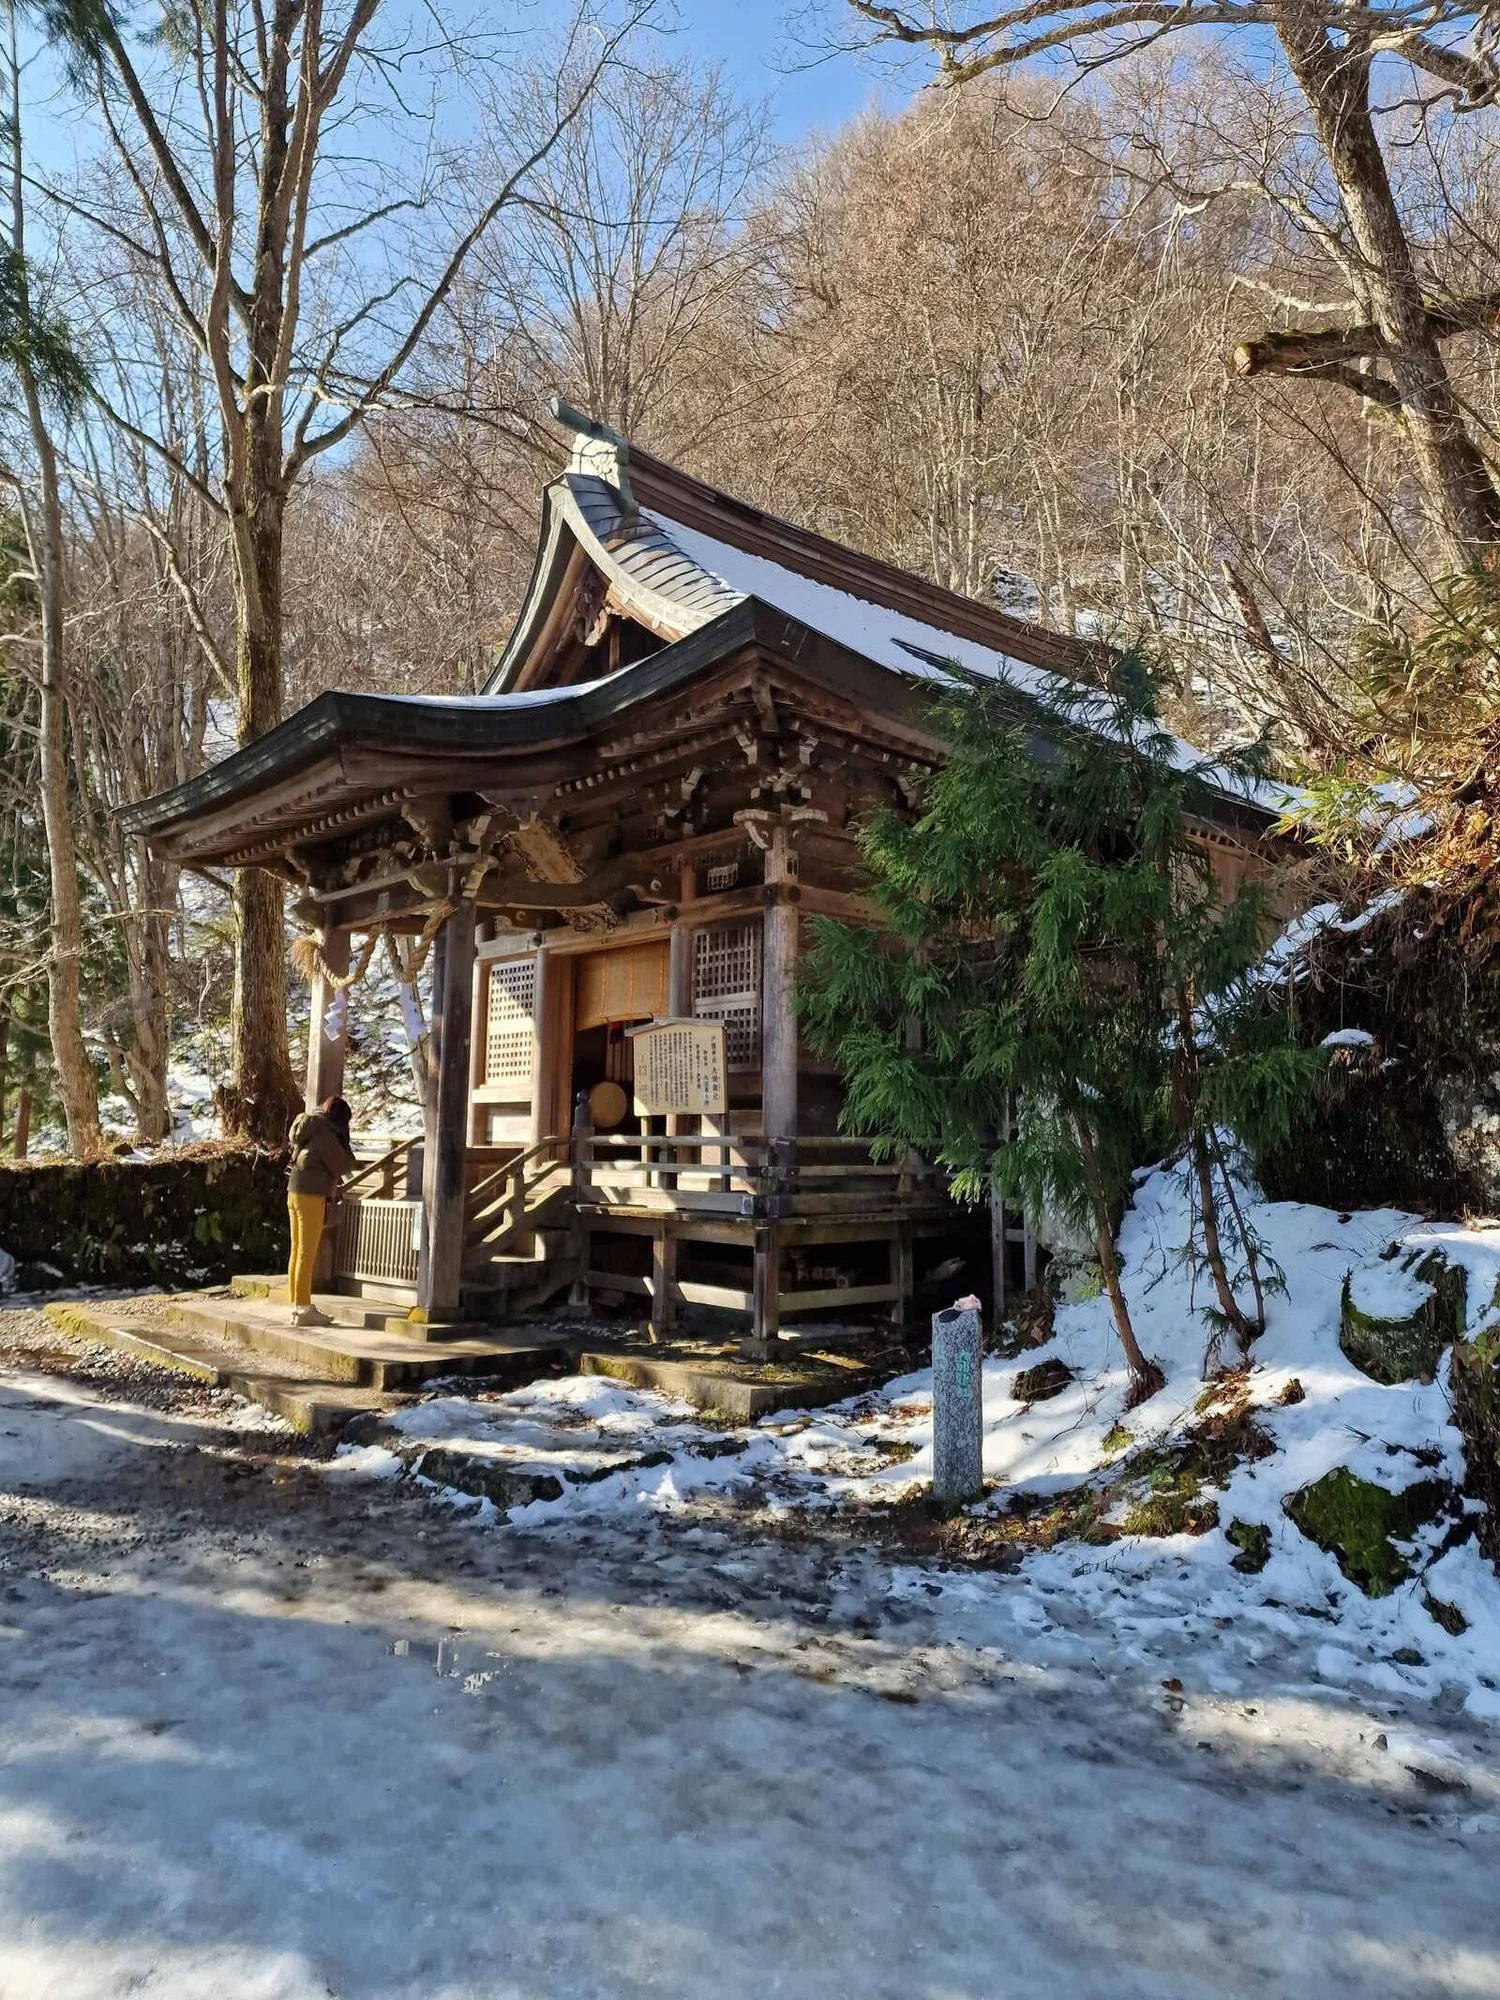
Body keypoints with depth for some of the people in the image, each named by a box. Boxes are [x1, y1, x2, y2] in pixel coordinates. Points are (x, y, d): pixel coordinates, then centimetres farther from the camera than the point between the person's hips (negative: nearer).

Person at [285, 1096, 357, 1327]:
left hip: (295, 1192, 9)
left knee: (297, 1251, 11)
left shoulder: (311, 1129, 13)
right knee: (307, 1254, -5)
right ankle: (303, 1309, -3)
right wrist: (344, 1142, 3)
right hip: (311, 1196, -9)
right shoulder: (326, 1134, -12)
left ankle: (295, 1305, 15)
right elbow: (345, 1165, -11)